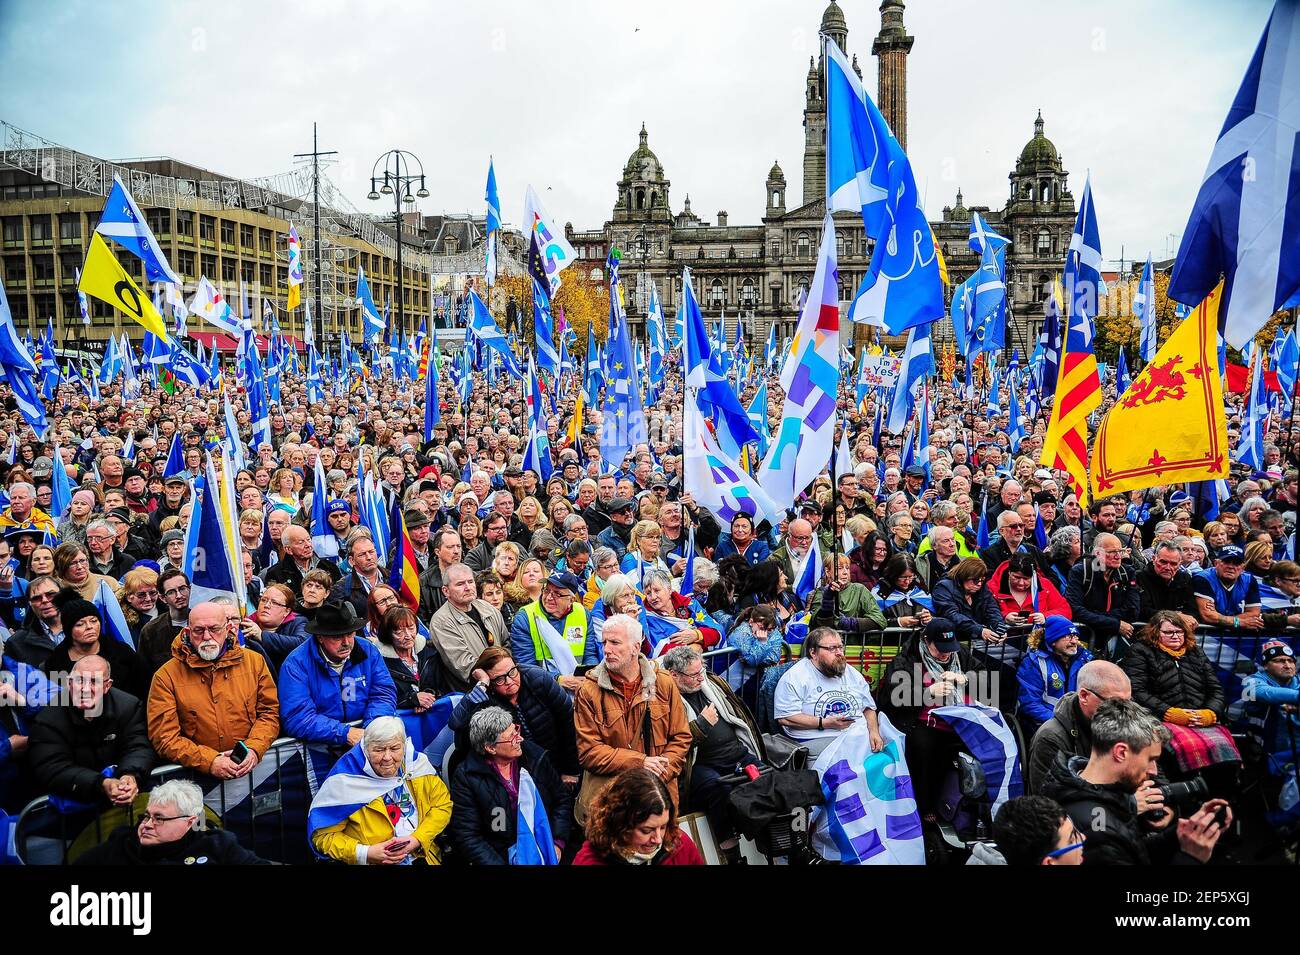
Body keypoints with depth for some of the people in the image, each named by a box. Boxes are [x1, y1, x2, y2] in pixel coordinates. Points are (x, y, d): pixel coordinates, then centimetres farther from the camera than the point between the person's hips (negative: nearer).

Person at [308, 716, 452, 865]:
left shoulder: (418, 764, 2)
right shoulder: (344, 780, -7)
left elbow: (442, 805, 9)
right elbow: (323, 834, -3)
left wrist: (418, 839, -7)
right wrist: (365, 853, -15)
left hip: (422, 856, 2)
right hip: (370, 862, -2)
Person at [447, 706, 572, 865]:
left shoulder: (536, 756, 3)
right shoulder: (466, 776, -6)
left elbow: (562, 798, 12)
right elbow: (467, 836, -7)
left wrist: (557, 842, 0)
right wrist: (497, 863, -15)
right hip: (503, 858, -3)